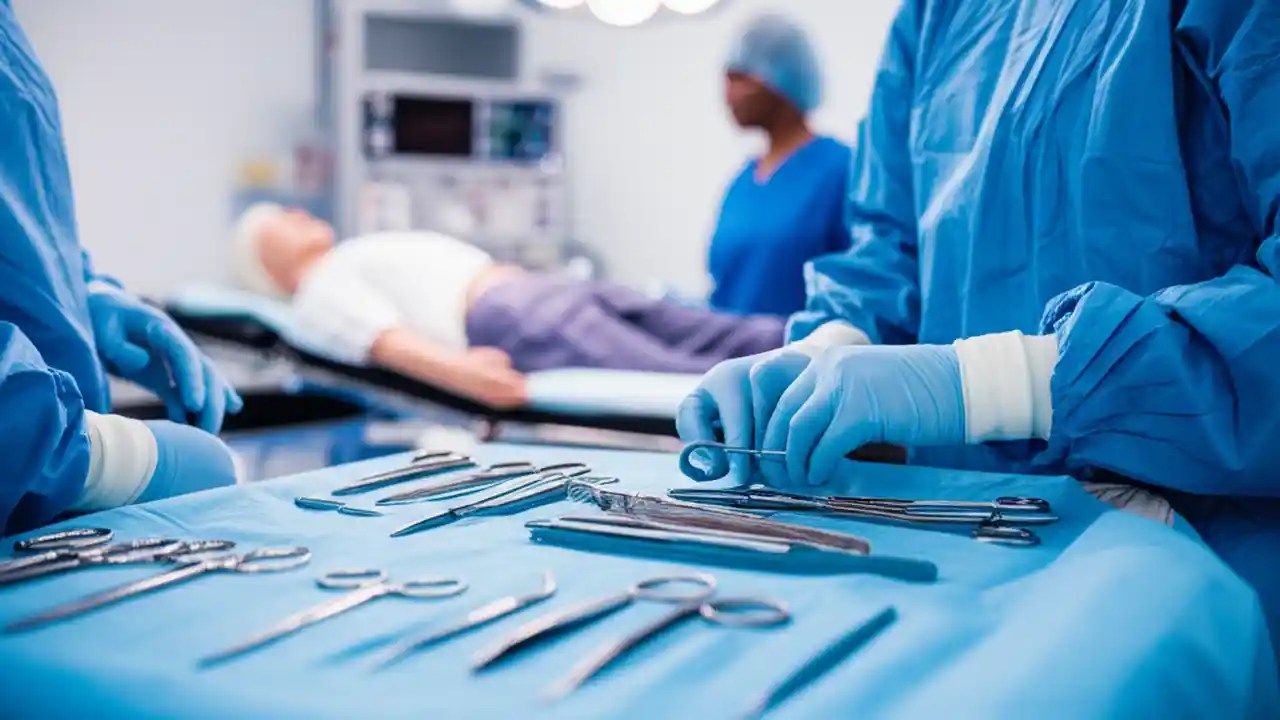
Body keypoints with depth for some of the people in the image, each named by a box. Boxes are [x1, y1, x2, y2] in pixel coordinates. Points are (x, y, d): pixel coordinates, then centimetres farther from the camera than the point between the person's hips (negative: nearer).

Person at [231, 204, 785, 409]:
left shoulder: (368, 254, 37)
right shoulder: (321, 292, 12)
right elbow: (386, 339, -9)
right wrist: (456, 369, -31)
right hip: (513, 323, -9)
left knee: (737, 338, -13)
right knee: (690, 384, -30)